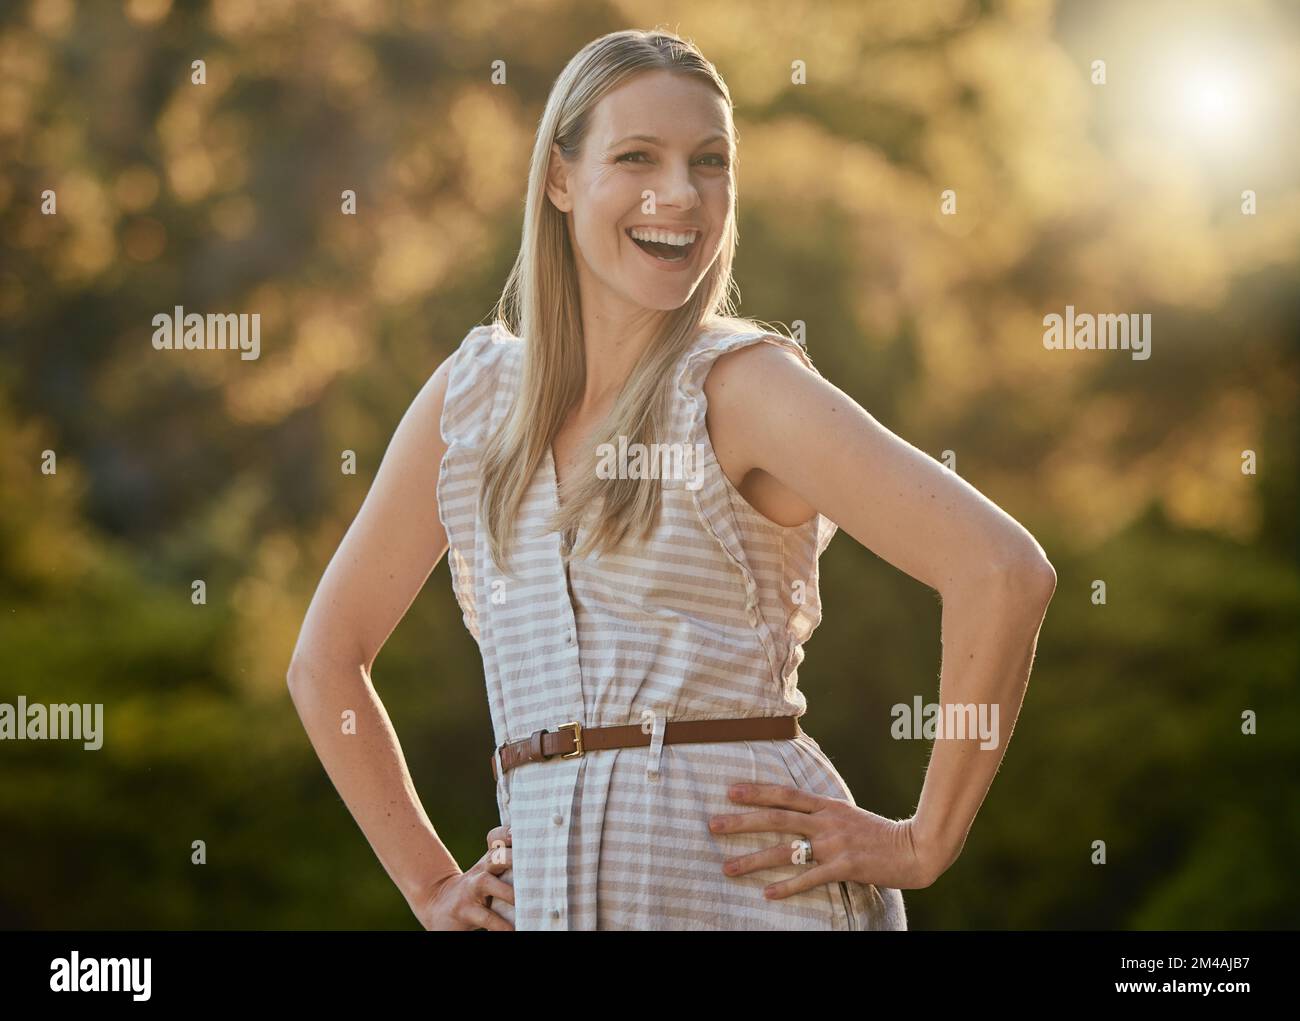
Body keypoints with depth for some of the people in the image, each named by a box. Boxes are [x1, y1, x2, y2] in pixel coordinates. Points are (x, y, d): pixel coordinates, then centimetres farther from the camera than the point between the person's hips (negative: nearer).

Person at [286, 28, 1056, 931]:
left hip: (743, 879, -4)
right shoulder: (473, 392, 7)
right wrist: (432, 884, 9)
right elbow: (327, 658, 16)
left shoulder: (745, 383, -7)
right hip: (543, 887, 4)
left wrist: (924, 846, -14)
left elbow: (1006, 575, -18)